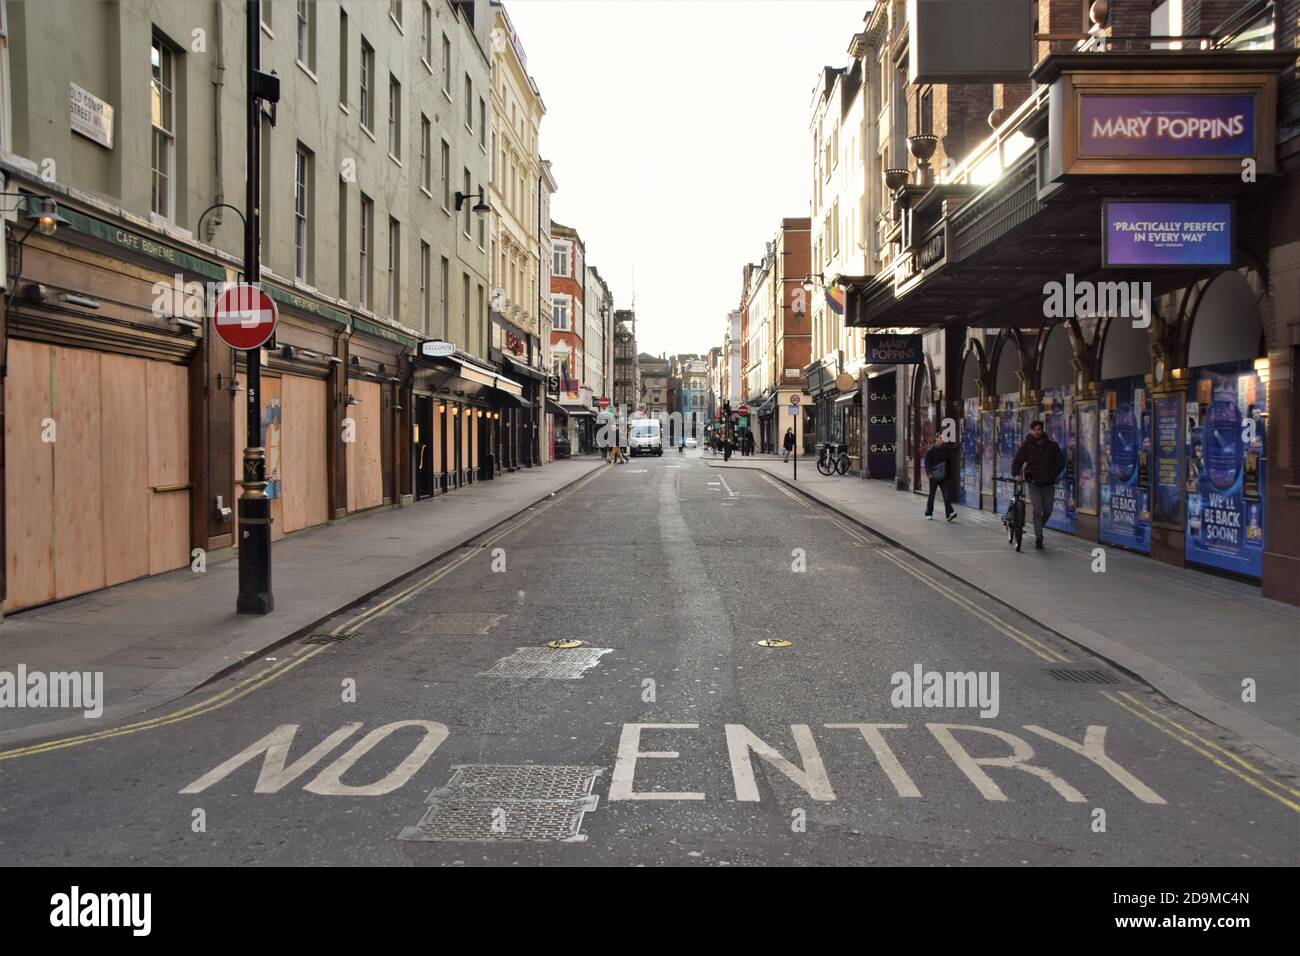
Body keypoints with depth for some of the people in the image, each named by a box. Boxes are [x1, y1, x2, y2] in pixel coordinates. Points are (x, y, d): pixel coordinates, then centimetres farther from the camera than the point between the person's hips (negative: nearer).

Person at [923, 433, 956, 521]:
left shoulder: (945, 450, 8)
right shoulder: (931, 450, -3)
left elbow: (950, 461, 16)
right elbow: (927, 463, -5)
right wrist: (929, 473, -19)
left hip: (943, 477, 3)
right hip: (933, 477, -2)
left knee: (946, 495, -8)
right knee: (931, 495, 7)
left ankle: (949, 513, -16)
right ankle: (928, 514, 19)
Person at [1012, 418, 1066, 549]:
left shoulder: (1051, 445, 1)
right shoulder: (1026, 445, -2)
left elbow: (1061, 461, 7)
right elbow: (1017, 461, -1)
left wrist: (1053, 474, -7)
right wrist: (1016, 474, -17)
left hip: (1048, 483, 2)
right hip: (1033, 483, -2)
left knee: (1047, 511, 9)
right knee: (1037, 510, -14)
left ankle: (1038, 529, 37)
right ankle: (1038, 539, -9)